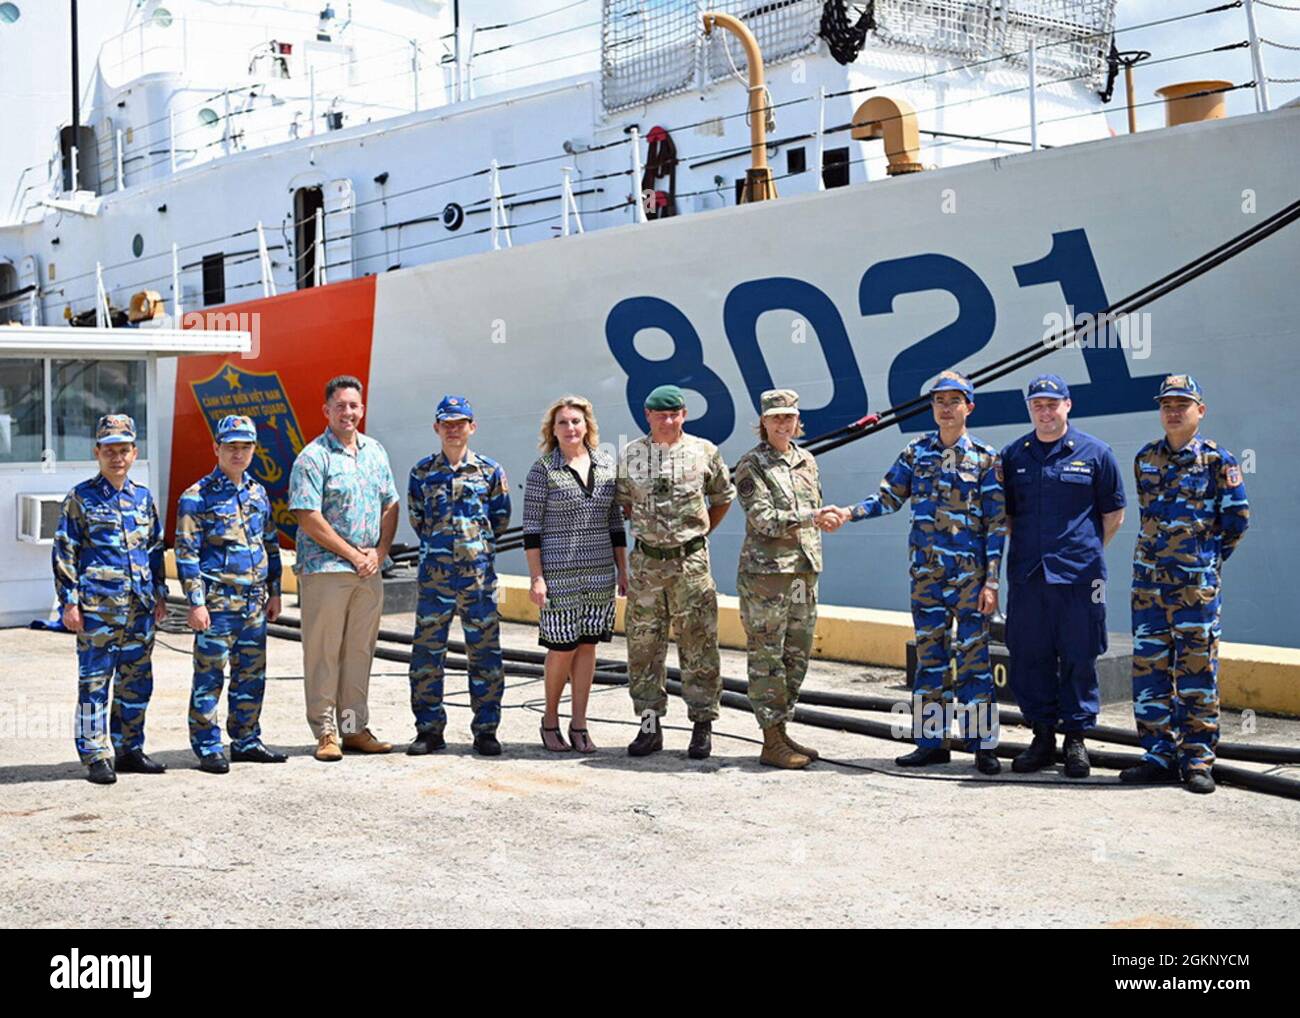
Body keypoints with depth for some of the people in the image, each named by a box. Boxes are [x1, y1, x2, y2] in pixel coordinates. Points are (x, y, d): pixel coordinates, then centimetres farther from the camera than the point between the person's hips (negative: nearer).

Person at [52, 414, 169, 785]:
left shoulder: (143, 497, 12)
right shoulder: (81, 498, -1)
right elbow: (64, 552, -2)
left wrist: (160, 595, 16)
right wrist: (70, 601, -8)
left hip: (140, 605, 5)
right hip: (98, 606, -5)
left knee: (137, 682, 10)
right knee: (94, 683, -2)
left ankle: (129, 750, 22)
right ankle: (97, 757, 4)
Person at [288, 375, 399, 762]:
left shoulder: (375, 451, 13)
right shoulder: (313, 457, -7)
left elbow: (390, 507, 15)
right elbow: (308, 518, -13)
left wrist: (379, 552, 0)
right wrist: (353, 554, -11)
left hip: (369, 571, 6)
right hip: (325, 569, -6)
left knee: (360, 652, 10)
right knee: (323, 653, -1)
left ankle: (355, 728, 18)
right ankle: (325, 732, 5)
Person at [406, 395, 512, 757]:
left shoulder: (491, 471, 4)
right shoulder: (422, 472, 7)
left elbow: (501, 519, 11)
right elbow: (416, 518, 16)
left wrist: (477, 545, 11)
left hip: (479, 573, -1)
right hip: (434, 574, 1)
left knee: (484, 652, 2)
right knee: (427, 651, 2)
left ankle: (486, 730, 11)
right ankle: (429, 728, 13)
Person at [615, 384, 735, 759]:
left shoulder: (704, 452, 0)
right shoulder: (631, 455, 4)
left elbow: (723, 498, 14)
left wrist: (700, 531, 9)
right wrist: (648, 528, 11)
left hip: (691, 560, -2)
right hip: (646, 562, 2)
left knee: (698, 644, 0)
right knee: (644, 646, 5)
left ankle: (702, 726, 9)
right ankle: (650, 725, 14)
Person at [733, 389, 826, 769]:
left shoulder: (807, 461, 15)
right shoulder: (751, 465, -5)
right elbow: (764, 520, -14)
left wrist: (813, 558, 17)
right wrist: (809, 516, -14)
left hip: (804, 572, 7)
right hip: (765, 573, -7)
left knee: (796, 658, 10)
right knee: (767, 659, -4)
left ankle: (781, 732, 19)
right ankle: (771, 744, 0)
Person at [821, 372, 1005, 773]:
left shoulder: (986, 458, -2)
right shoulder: (916, 452, 8)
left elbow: (996, 524, -4)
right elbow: (888, 498, 10)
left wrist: (991, 581, -9)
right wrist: (847, 513, -7)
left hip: (970, 575, -4)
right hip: (926, 572, 4)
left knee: (973, 656, -2)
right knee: (928, 655, 7)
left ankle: (983, 744, 7)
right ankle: (931, 743, 15)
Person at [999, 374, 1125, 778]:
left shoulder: (1094, 453, 2)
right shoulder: (1013, 455, 10)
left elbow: (1114, 513, 8)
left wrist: (1086, 549, 5)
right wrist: (1027, 546, 9)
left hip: (1079, 576, -3)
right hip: (1026, 574, 3)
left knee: (1079, 658, 1)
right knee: (1028, 657, 5)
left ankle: (1076, 738, 12)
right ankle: (1042, 736, 16)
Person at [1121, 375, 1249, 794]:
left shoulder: (1217, 460, -3)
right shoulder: (1145, 459, 11)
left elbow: (1237, 517, 1)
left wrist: (1208, 555, 4)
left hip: (1197, 582, -5)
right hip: (1149, 578, 5)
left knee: (1196, 670, -1)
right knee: (1149, 668, 5)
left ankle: (1198, 760, 6)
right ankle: (1160, 755, 14)